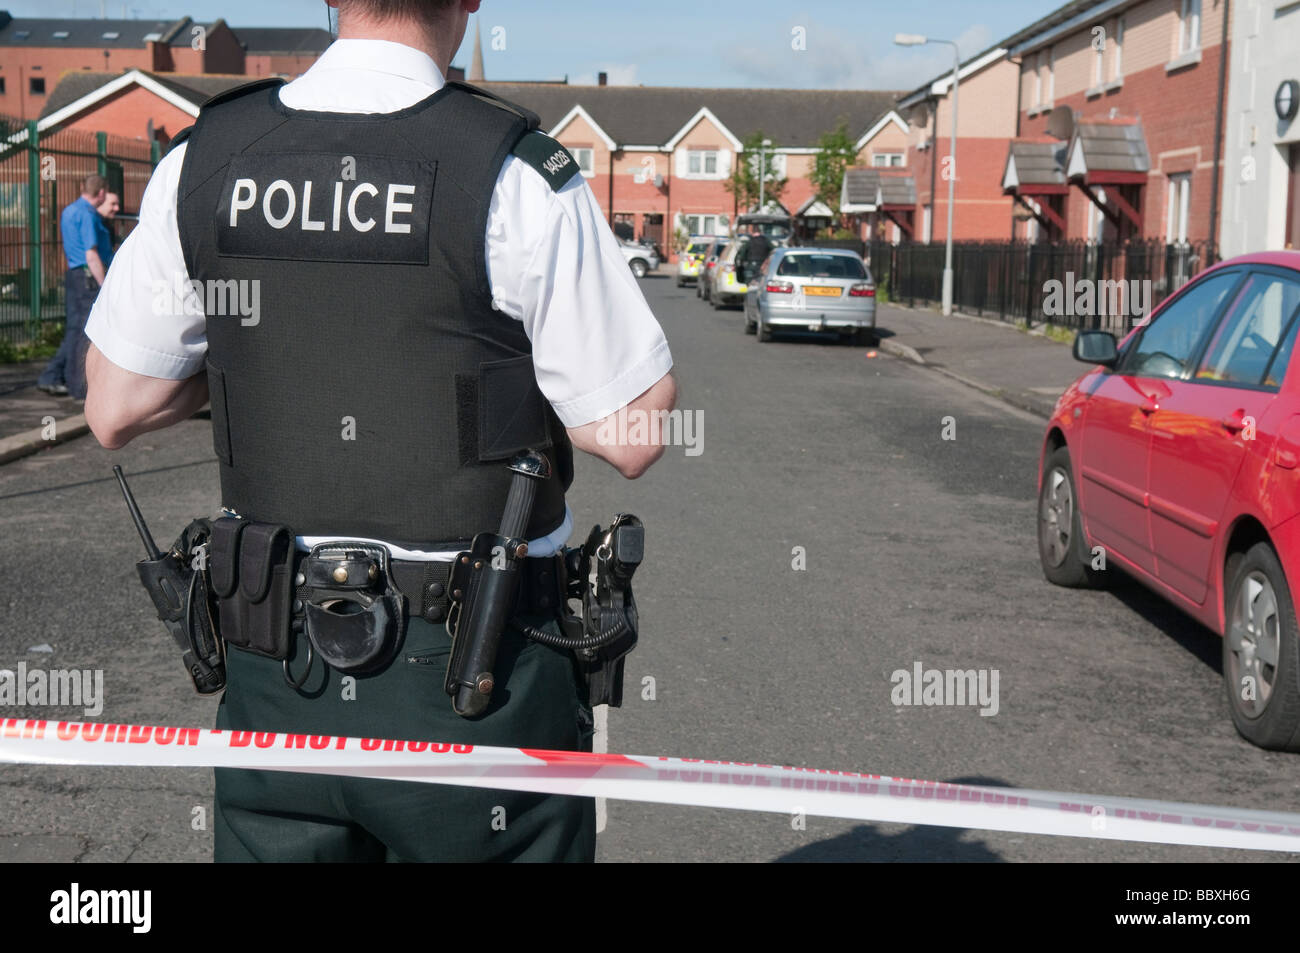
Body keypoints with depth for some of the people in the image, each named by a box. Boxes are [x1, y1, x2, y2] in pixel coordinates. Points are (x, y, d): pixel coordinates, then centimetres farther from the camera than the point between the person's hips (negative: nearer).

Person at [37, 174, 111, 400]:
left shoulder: (68, 212, 17)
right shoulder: (88, 215, -13)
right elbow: (91, 255, -19)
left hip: (72, 274, 9)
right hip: (89, 278, -9)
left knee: (74, 330, 13)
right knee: (88, 332, -4)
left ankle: (51, 377, 11)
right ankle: (80, 387, 0)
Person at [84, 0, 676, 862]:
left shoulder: (204, 162, -2)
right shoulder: (518, 180, -15)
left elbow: (115, 411, 6)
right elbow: (634, 436, -11)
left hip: (276, 668, 4)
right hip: (473, 674, -4)